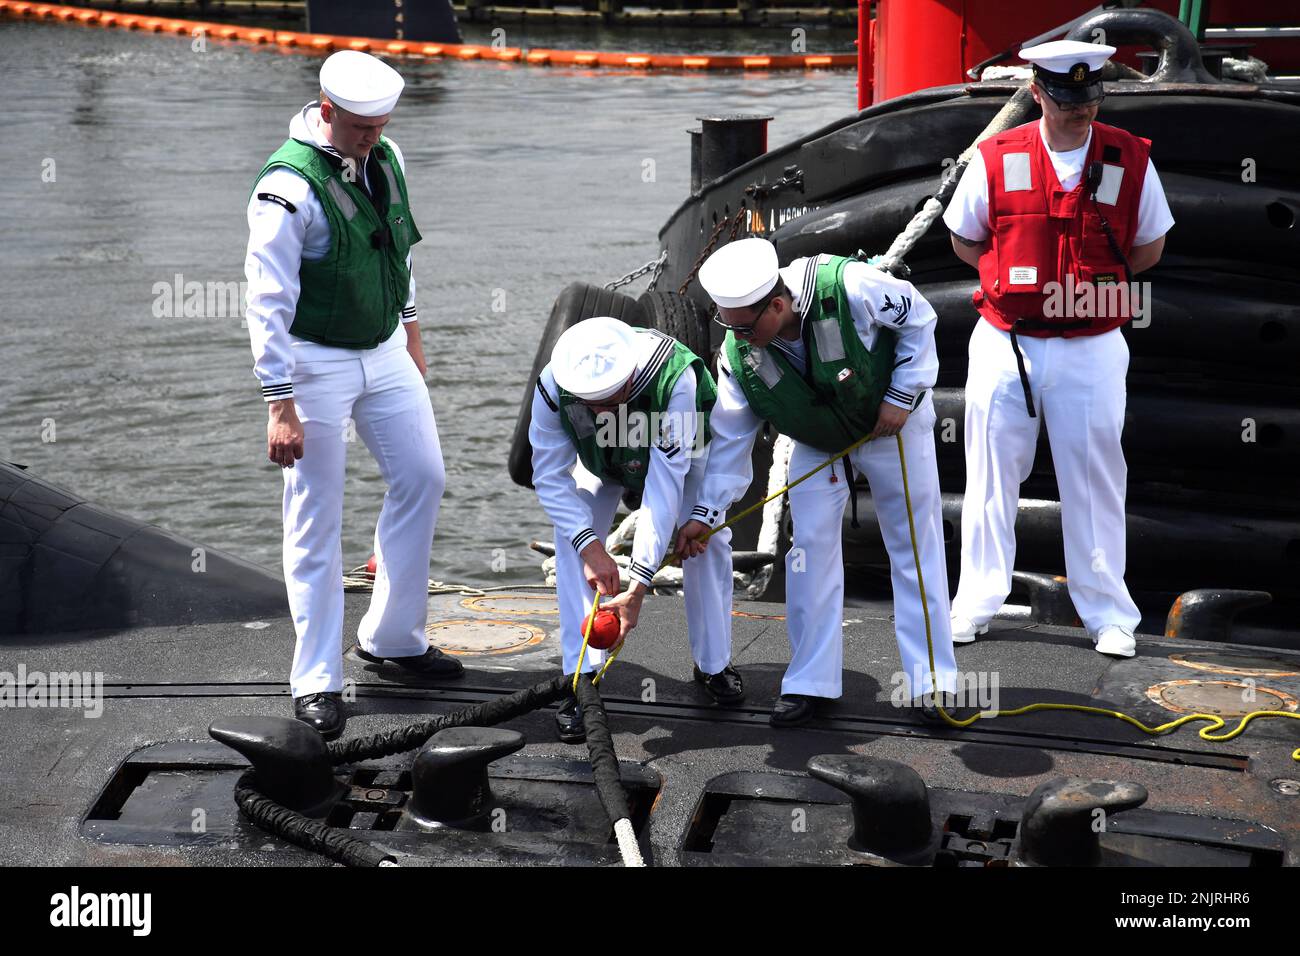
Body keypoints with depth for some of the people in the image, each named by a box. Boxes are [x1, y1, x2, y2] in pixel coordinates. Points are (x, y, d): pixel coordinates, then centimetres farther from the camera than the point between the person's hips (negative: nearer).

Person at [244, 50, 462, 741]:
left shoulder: (384, 158, 0)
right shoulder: (289, 186, -23)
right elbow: (268, 301, -24)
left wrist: (409, 329, 21)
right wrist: (281, 405, -26)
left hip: (385, 352, 7)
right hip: (316, 364, -7)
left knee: (422, 479, 11)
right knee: (316, 522, -1)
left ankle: (393, 637, 26)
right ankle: (317, 680, 9)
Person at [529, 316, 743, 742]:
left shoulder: (675, 379, -46)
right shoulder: (552, 385, -38)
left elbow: (664, 486, -47)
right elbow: (549, 475, -27)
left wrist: (638, 586, -50)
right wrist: (589, 544, -43)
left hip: (680, 452, -1)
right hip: (599, 459, 2)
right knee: (573, 539, -19)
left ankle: (713, 664, 8)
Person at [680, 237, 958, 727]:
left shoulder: (849, 287, -36)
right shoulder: (739, 354, -23)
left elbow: (918, 317, -17)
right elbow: (730, 436, -12)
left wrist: (902, 397, -19)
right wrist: (708, 512, -14)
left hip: (892, 424, -2)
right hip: (817, 444, 3)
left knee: (916, 545, 0)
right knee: (811, 546, -6)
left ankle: (931, 680, 9)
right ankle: (810, 683, 5)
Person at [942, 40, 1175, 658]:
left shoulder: (1130, 160, -1)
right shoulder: (996, 159, -1)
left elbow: (1149, 247, 10)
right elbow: (964, 241, 10)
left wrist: (1091, 282, 0)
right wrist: (1021, 282, 1)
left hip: (1091, 349, 0)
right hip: (1005, 344, 1)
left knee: (1095, 484, 4)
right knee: (991, 478, 7)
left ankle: (1108, 615, 14)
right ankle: (975, 604, 18)